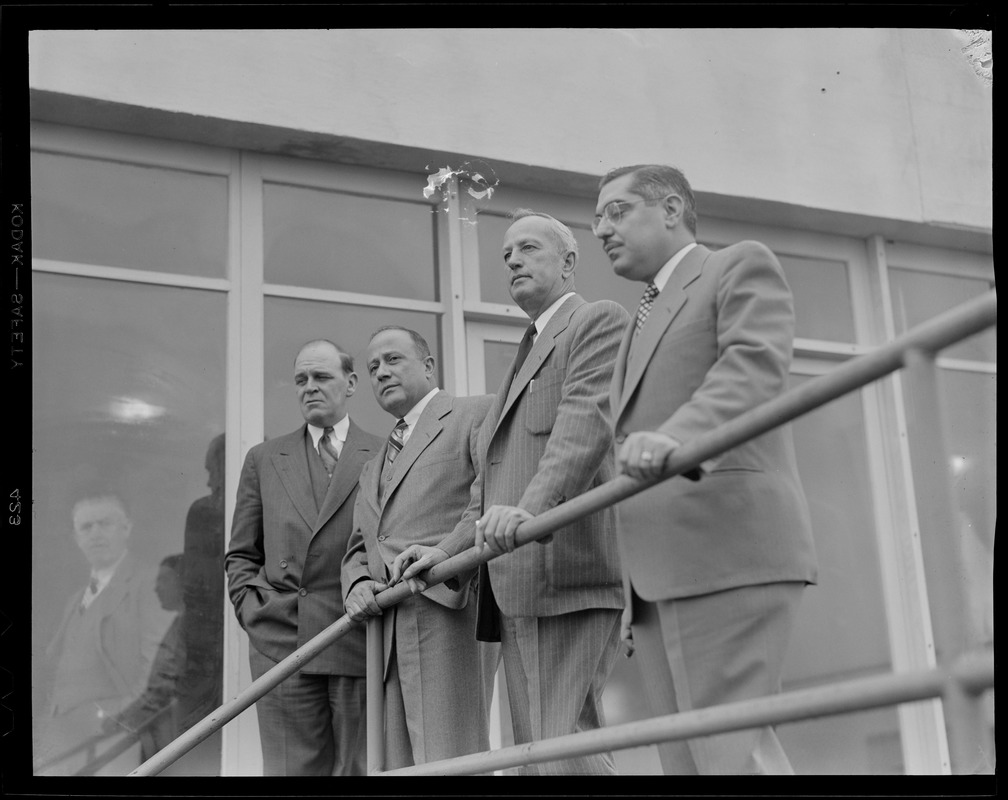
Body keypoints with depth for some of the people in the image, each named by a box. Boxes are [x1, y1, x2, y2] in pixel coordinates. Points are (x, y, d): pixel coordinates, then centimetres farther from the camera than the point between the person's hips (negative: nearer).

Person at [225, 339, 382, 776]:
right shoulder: (264, 459, 15)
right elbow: (240, 555, 17)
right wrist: (252, 608, 3)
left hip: (362, 640, -1)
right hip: (281, 640, 2)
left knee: (361, 768, 2)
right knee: (292, 770, 2)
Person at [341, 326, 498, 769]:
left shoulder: (478, 413, 6)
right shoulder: (373, 466, 31)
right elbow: (358, 545, 29)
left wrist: (447, 549, -23)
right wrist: (357, 582, 5)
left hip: (451, 610, -7)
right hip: (388, 633, 7)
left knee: (448, 762, -12)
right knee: (399, 765, 4)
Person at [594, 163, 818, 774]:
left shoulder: (743, 266, 8)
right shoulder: (646, 319, 31)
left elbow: (754, 365, -12)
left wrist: (677, 437, -31)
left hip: (728, 547, -8)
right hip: (663, 573, 8)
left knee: (730, 754, -16)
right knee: (688, 762, 1)